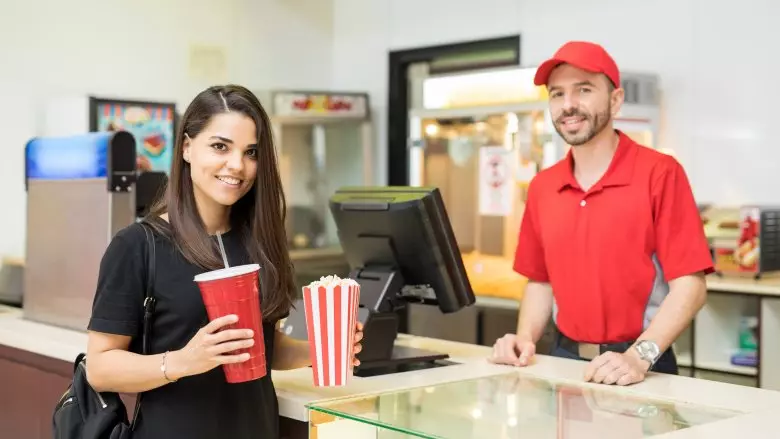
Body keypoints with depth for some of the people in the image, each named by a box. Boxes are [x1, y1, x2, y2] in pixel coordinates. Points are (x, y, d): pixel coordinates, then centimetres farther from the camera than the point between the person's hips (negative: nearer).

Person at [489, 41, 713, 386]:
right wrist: (525, 339, -2)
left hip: (638, 369, -3)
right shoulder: (541, 187, 6)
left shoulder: (659, 173, -10)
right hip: (563, 360, 4)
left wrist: (639, 356, -25)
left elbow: (689, 283, -14)